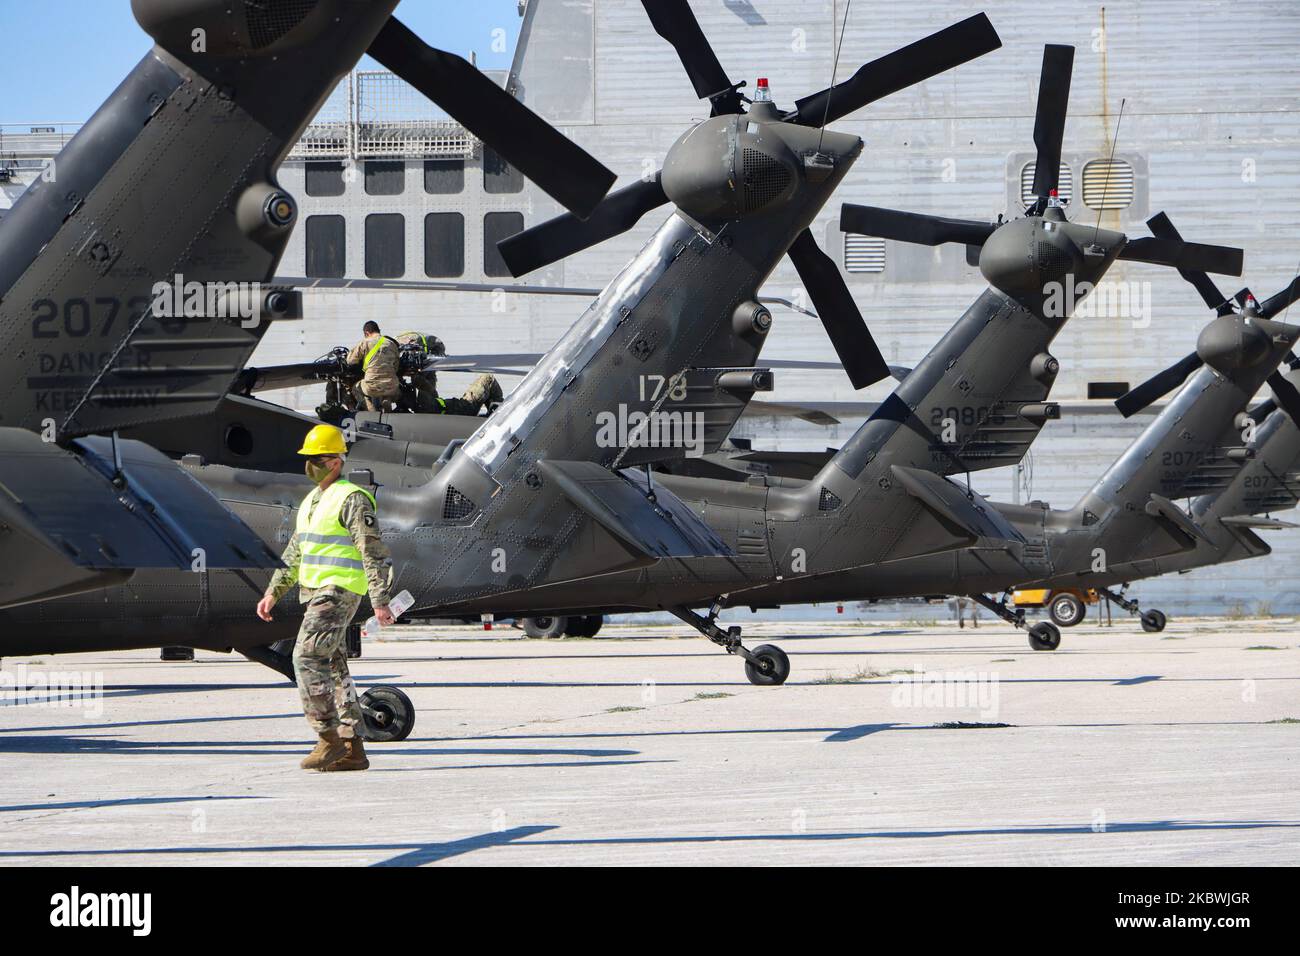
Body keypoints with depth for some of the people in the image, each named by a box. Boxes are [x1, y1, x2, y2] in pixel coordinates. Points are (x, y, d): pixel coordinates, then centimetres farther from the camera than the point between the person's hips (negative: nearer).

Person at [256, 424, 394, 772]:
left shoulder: (352, 499, -10)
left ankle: (329, 739, -16)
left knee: (307, 657, -17)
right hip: (316, 592, 9)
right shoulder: (311, 501, 19)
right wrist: (273, 592, 20)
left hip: (338, 592, -9)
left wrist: (379, 601, -21)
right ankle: (351, 749, 10)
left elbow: (374, 553, -15)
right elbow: (294, 554, 26)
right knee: (334, 665, 8)